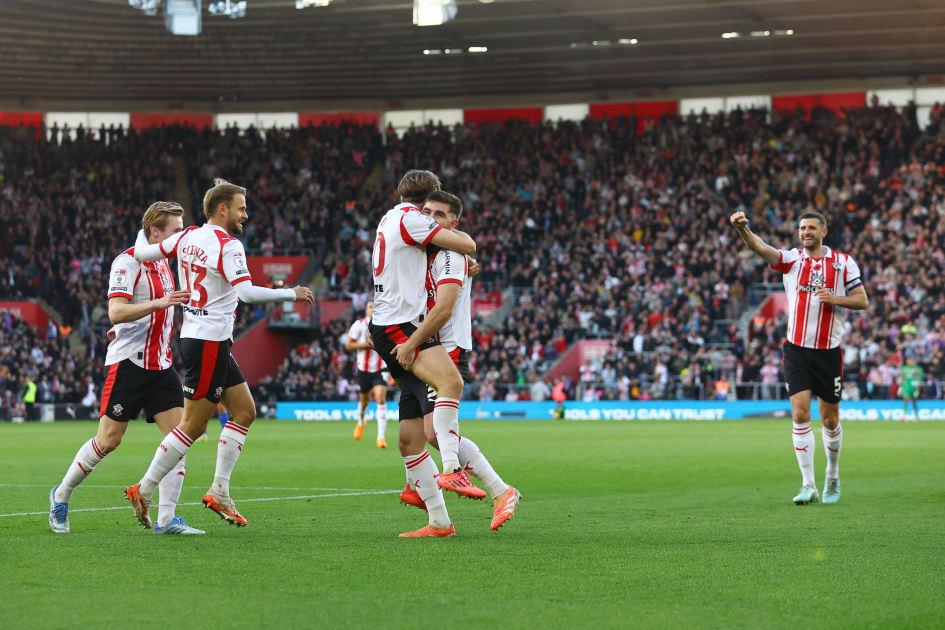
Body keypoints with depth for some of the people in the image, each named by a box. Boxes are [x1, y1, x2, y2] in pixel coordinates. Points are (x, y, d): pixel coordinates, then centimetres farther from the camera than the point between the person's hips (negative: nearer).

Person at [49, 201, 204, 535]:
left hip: (161, 364, 7)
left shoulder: (163, 264, 16)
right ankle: (61, 495, 18)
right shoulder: (128, 262, -10)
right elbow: (116, 311, -23)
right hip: (129, 362, -7)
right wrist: (159, 303, -31)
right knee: (108, 440, -4)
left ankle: (166, 519, -7)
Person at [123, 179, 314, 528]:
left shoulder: (188, 237, 8)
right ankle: (143, 490, 1)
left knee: (245, 411, 10)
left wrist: (142, 234, 33)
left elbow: (142, 252, 11)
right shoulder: (227, 246, -16)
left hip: (195, 337, 10)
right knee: (193, 425, -4)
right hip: (209, 342, -10)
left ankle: (219, 491, 9)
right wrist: (293, 294, -17)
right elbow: (247, 292, -26)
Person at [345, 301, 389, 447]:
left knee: (381, 399, -17)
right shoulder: (359, 324, -6)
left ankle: (381, 437, -17)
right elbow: (348, 345, -5)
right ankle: (361, 422, 51)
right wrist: (366, 344, -17)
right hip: (364, 369, 1)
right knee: (364, 400, 16)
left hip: (380, 369, -1)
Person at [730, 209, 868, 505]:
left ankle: (832, 478, 31)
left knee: (830, 419, 8)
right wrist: (742, 229, -37)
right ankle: (808, 486, -9)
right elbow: (762, 249, -17)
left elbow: (862, 300, 5)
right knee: (800, 414, -11)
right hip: (797, 349, 0)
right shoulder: (792, 258, 1)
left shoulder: (844, 262, 4)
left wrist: (835, 298, -14)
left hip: (829, 351, 0)